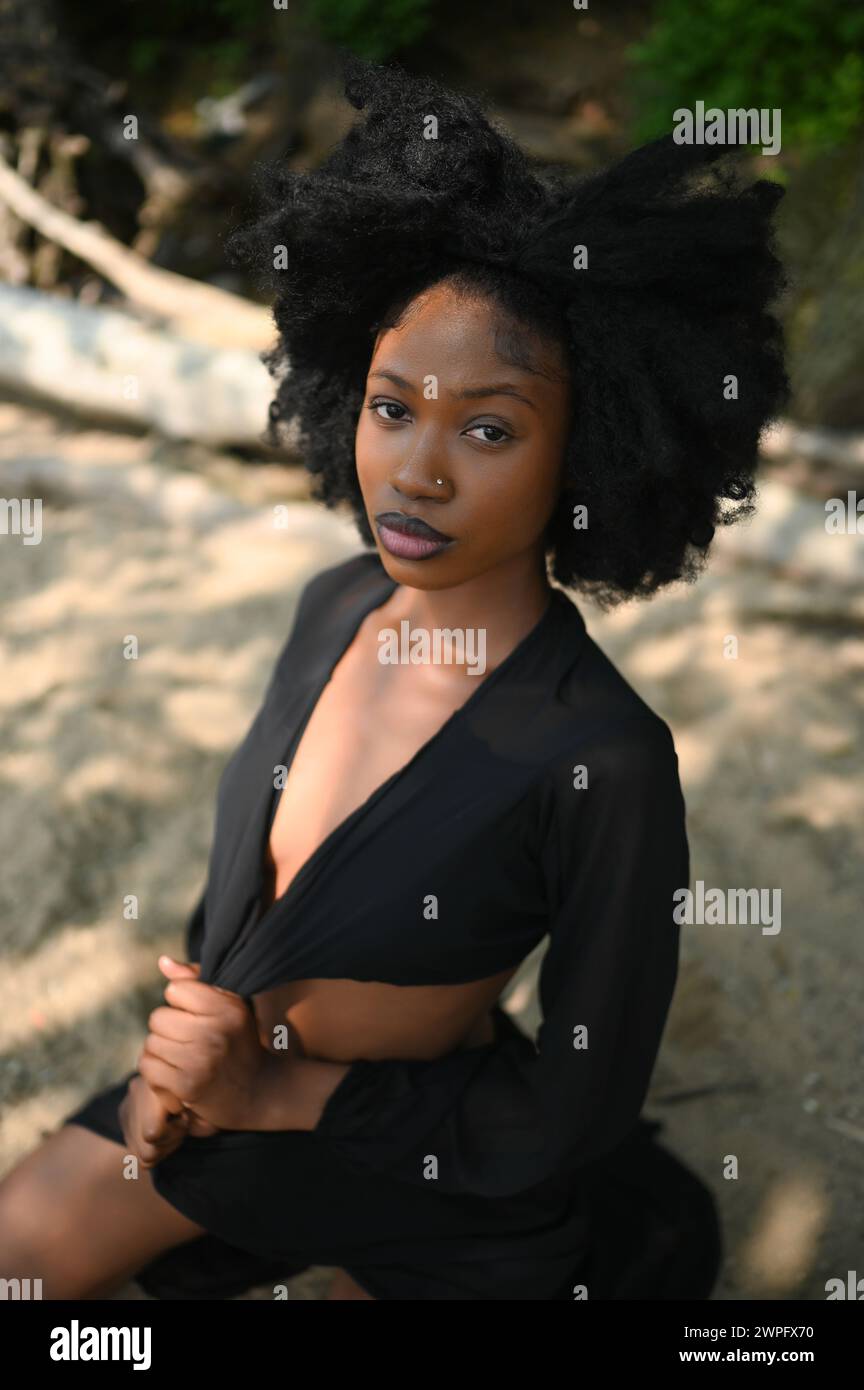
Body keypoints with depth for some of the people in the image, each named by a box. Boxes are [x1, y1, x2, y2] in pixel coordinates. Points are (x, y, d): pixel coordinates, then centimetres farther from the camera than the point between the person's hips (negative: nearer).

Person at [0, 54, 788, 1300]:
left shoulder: (607, 762, -31)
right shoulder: (339, 604, -12)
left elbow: (579, 1106, -22)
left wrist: (272, 1094, -19)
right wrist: (188, 1038, -10)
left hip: (435, 1170, -5)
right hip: (227, 1091, 6)